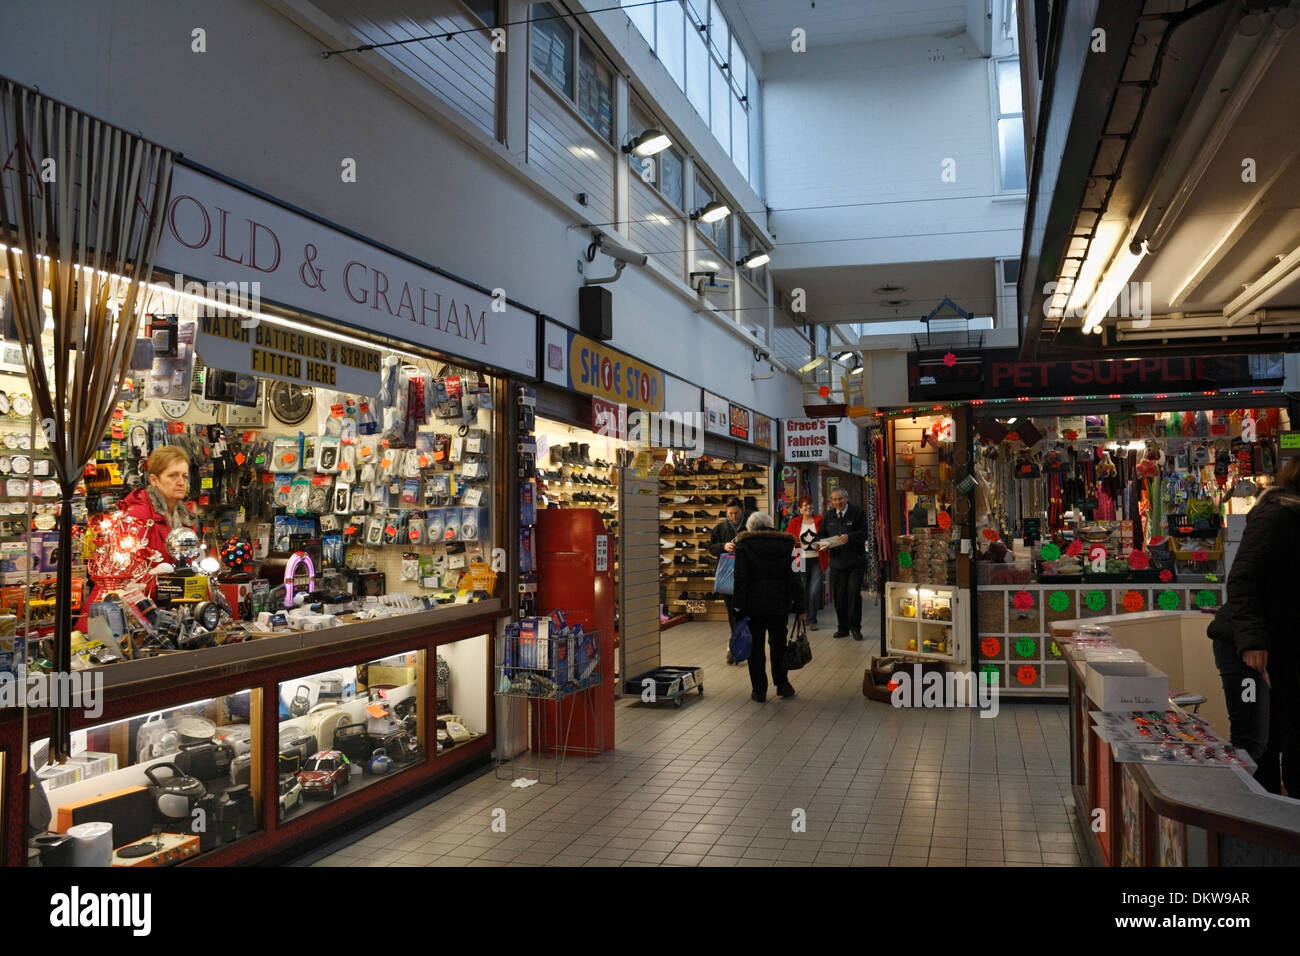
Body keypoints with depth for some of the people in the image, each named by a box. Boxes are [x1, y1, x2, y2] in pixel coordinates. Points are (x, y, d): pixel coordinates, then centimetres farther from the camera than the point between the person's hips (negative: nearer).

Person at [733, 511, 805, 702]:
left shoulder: (744, 545, -4)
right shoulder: (786, 543, 1)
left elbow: (740, 578, -9)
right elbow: (793, 577, -1)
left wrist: (739, 606, -6)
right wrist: (798, 605, 3)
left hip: (754, 603, -2)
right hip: (779, 603, 2)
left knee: (756, 646, 6)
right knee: (778, 644, 17)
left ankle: (759, 690, 9)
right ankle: (782, 685, 21)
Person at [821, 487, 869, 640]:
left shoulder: (858, 513, -1)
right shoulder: (828, 516, 12)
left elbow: (864, 534, -8)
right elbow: (822, 534, 16)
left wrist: (850, 537, -25)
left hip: (856, 562, -4)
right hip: (837, 562, 4)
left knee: (854, 593, -10)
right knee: (839, 595, 5)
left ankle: (855, 627, 4)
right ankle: (842, 627, 18)